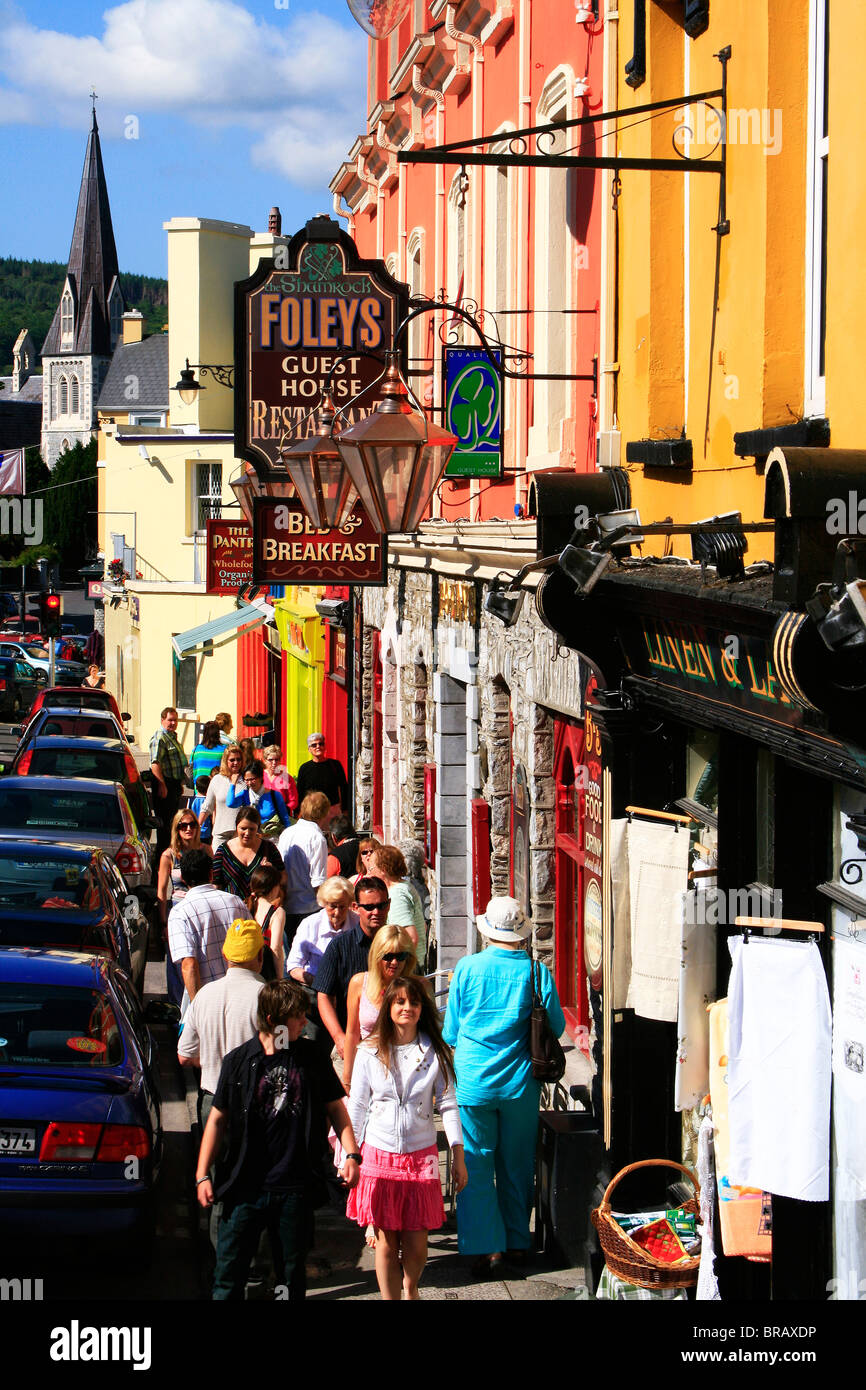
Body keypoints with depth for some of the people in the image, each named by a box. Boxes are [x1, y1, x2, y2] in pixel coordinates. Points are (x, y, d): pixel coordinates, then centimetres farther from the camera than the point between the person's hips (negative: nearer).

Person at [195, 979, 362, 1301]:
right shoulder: (239, 1061, -1)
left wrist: (351, 1154, 0)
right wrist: (202, 1175, 0)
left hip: (295, 1189, 1)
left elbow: (335, 1107, 13)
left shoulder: (311, 1057, 4)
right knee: (229, 1274, 0)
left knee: (292, 1275, 9)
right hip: (246, 1187, -1)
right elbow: (218, 1118, 5)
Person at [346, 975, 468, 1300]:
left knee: (416, 1246, 1)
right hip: (379, 1154, 0)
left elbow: (448, 1103, 4)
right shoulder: (370, 1051, 2)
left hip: (421, 1155, 0)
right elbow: (356, 1106, 6)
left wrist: (458, 1155, 1)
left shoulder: (434, 1052, 2)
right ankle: (390, 1296, 13)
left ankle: (410, 1289, 28)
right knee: (386, 1242, 0)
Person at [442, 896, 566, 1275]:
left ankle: (487, 1247, 0)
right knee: (516, 1164, 13)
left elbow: (450, 1033, 3)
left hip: (474, 1083, -1)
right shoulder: (535, 971, -5)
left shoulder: (466, 969, -5)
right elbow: (556, 1027, 5)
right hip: (520, 1084, 1)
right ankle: (517, 1242, 22)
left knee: (476, 1165, 4)